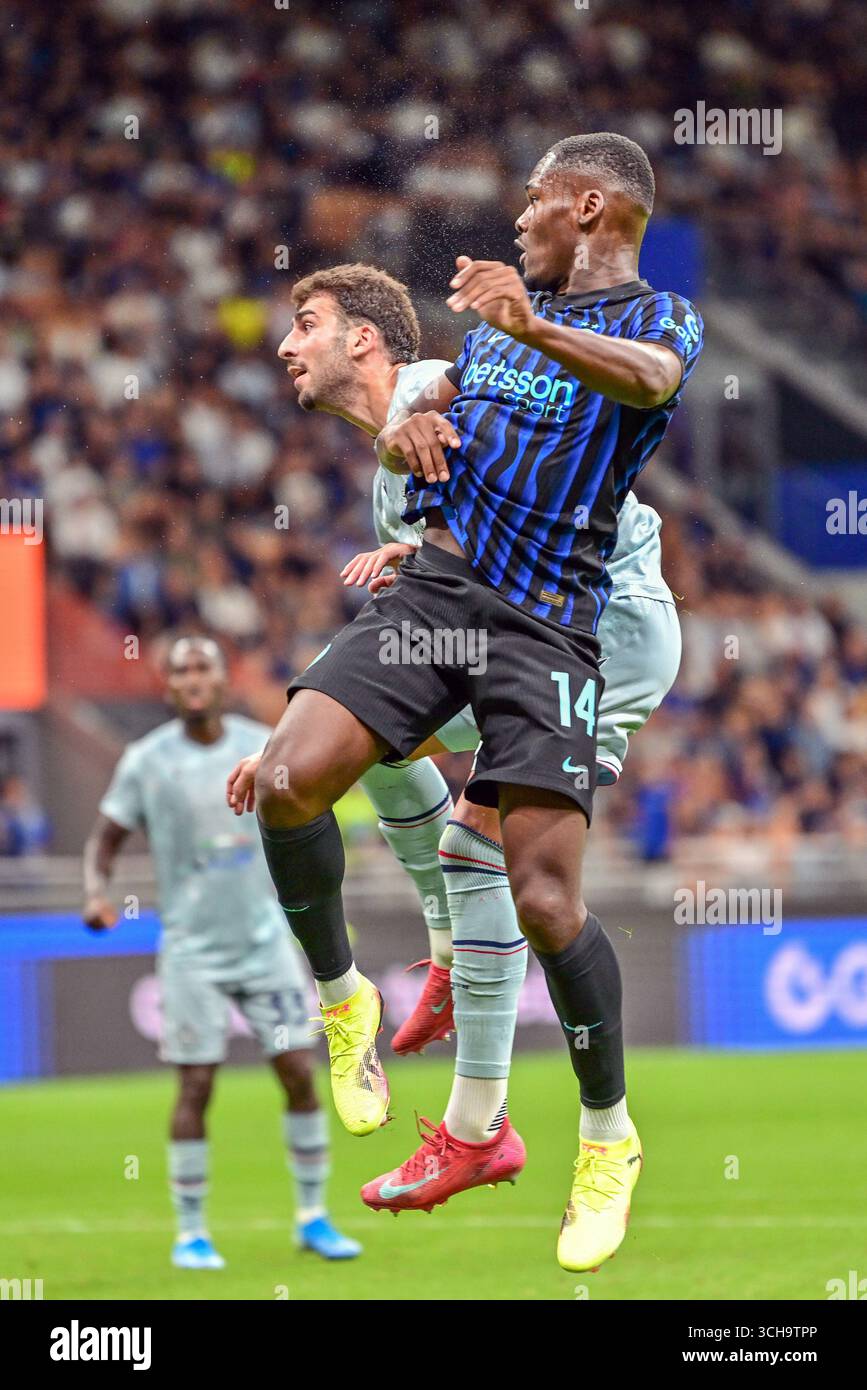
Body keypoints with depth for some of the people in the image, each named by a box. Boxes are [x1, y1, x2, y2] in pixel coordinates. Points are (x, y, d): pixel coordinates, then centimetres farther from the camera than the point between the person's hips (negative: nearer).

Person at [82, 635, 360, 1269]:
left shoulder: (262, 747, -1)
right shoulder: (147, 761, -6)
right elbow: (105, 840, -1)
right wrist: (96, 892, -20)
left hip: (265, 938, 2)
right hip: (193, 948, -2)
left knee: (300, 1073, -2)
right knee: (196, 1087, -4)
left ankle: (313, 1217, 11)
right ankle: (190, 1233, 7)